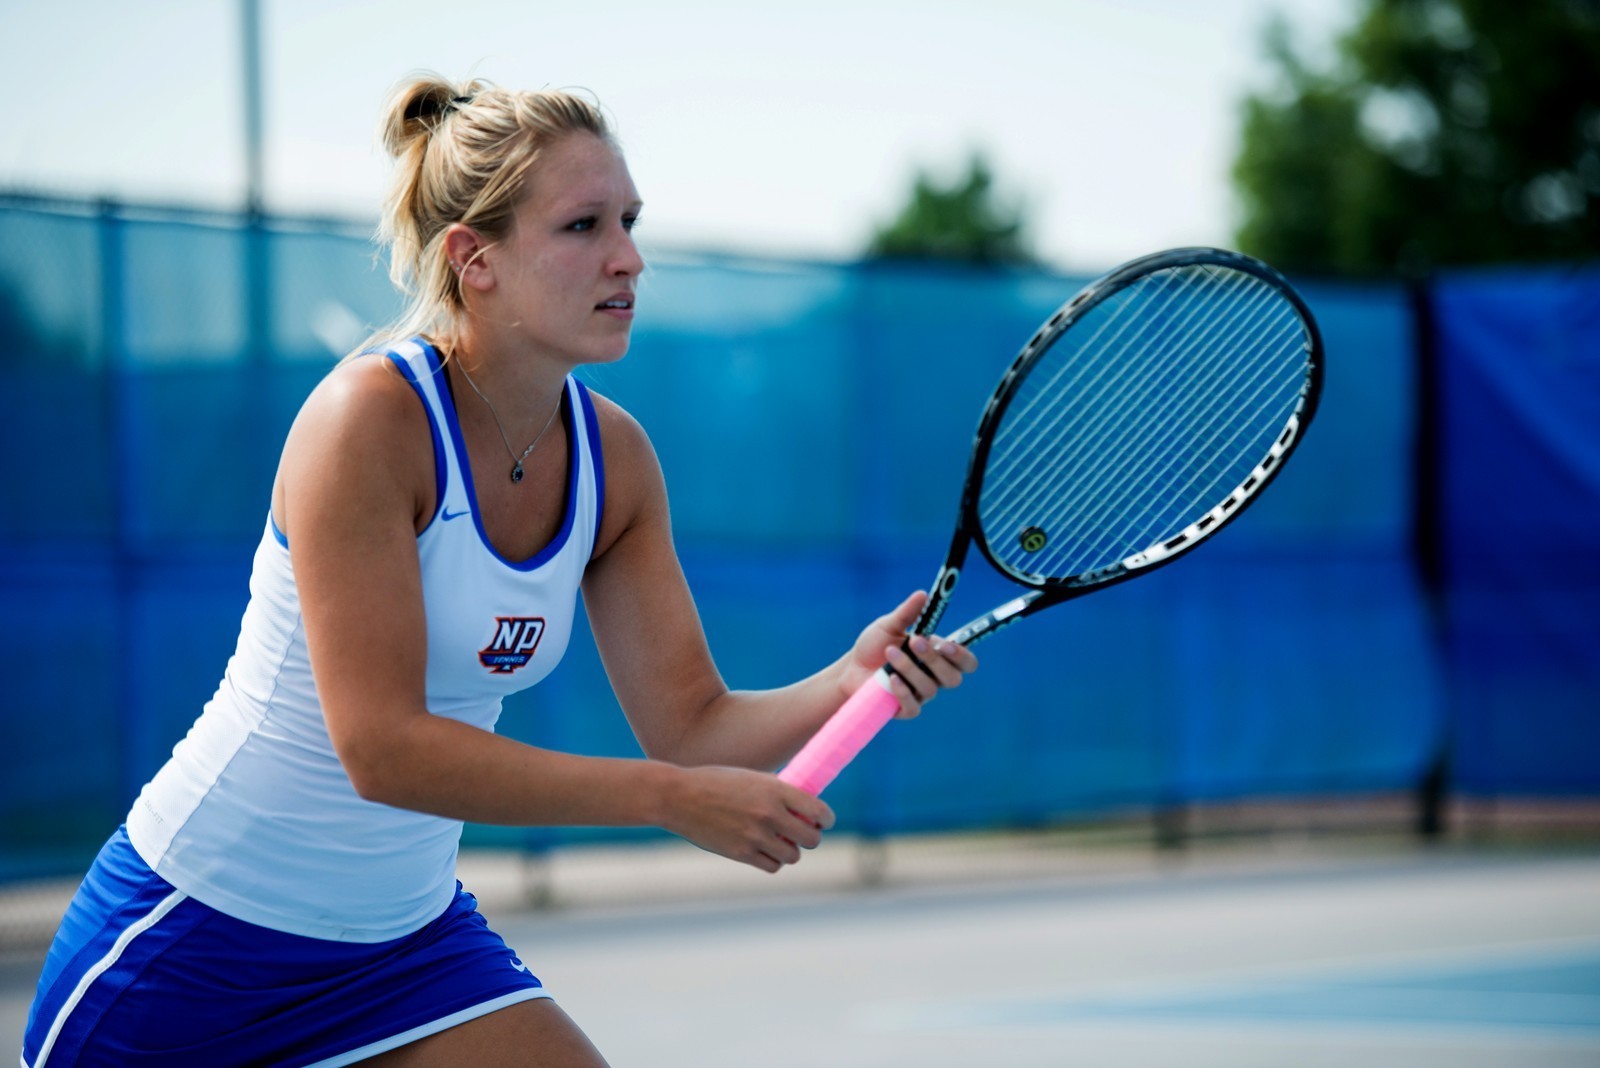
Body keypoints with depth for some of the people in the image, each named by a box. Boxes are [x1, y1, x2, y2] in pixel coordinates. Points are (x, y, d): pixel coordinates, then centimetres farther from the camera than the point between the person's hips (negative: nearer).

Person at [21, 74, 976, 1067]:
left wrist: (855, 680, -19)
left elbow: (691, 722, 1)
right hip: (198, 935, -6)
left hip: (409, 935, 6)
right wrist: (675, 798, -28)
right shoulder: (369, 417, -23)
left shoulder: (614, 455, -3)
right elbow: (382, 746, -28)